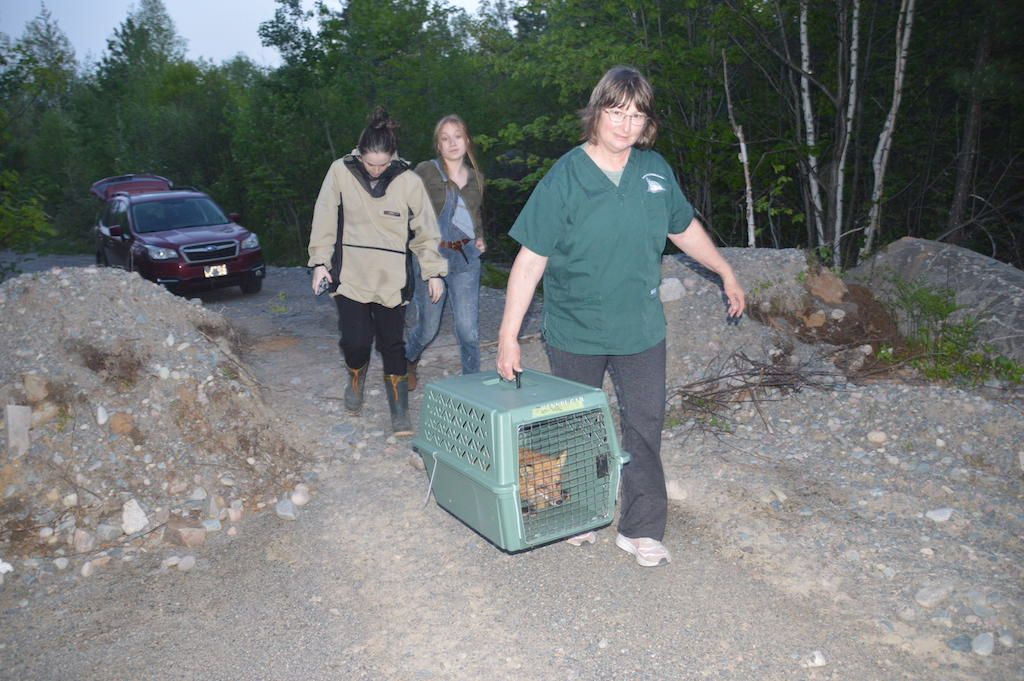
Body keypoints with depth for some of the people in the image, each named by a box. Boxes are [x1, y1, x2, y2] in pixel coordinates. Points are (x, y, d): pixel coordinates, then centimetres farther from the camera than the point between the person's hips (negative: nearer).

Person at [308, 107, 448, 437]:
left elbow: (425, 230, 4)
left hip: (392, 279, 0)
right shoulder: (340, 172, -3)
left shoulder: (408, 181, -3)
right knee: (355, 341, -8)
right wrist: (320, 262, 3)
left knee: (393, 345, 3)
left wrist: (433, 272, 5)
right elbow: (324, 221, 5)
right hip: (350, 276, 0)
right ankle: (355, 379, 27)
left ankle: (400, 412, 15)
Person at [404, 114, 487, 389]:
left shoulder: (476, 177, 11)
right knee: (428, 327, 9)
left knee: (469, 330, -2)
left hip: (466, 258, 3)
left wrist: (480, 238, 11)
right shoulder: (425, 172, -4)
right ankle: (407, 361, 41)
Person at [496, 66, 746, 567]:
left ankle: (641, 530, 22)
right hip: (575, 333, -3)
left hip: (641, 329, 3)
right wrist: (508, 336, -19)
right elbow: (531, 259, -16)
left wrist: (727, 274, 23)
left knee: (644, 427, 7)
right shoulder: (565, 177, -14)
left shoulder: (655, 170, 0)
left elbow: (685, 229, 16)